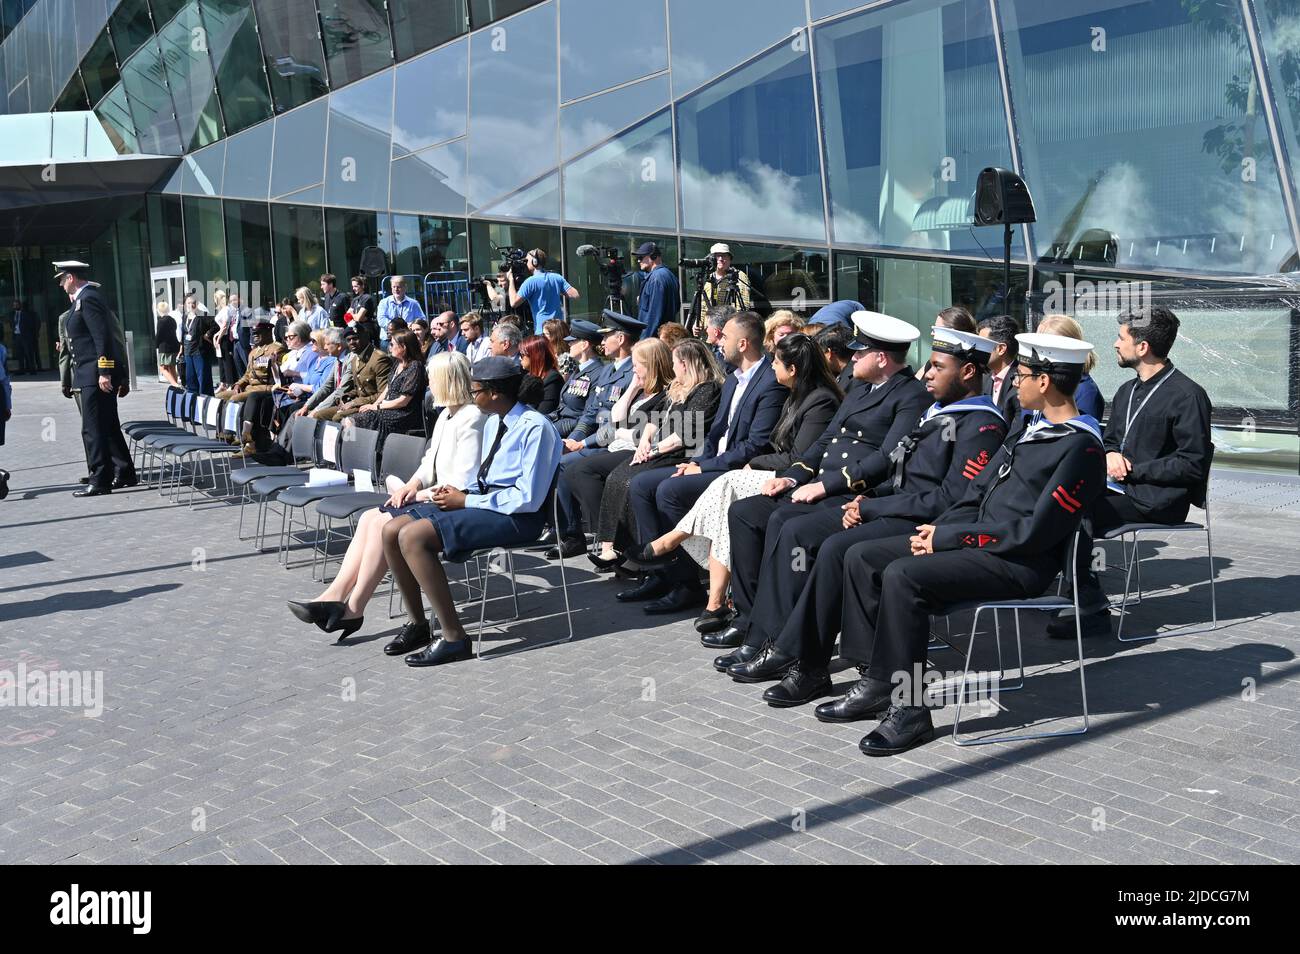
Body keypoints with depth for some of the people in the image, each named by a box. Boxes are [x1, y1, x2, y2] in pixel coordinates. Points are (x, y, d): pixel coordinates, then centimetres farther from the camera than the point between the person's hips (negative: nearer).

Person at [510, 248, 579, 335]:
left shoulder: (530, 282, -10)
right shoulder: (557, 277, 7)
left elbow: (514, 302, -12)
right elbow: (574, 295, 4)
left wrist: (511, 279, -2)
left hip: (542, 331, -6)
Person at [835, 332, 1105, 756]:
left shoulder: (1082, 448, -14)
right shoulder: (1033, 427, 15)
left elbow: (1033, 531, -20)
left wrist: (946, 538, -16)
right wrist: (939, 529, 0)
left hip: (1020, 563, -10)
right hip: (979, 541, 10)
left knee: (903, 576, -29)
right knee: (861, 557, 1)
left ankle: (909, 712, -20)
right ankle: (876, 682, 5)